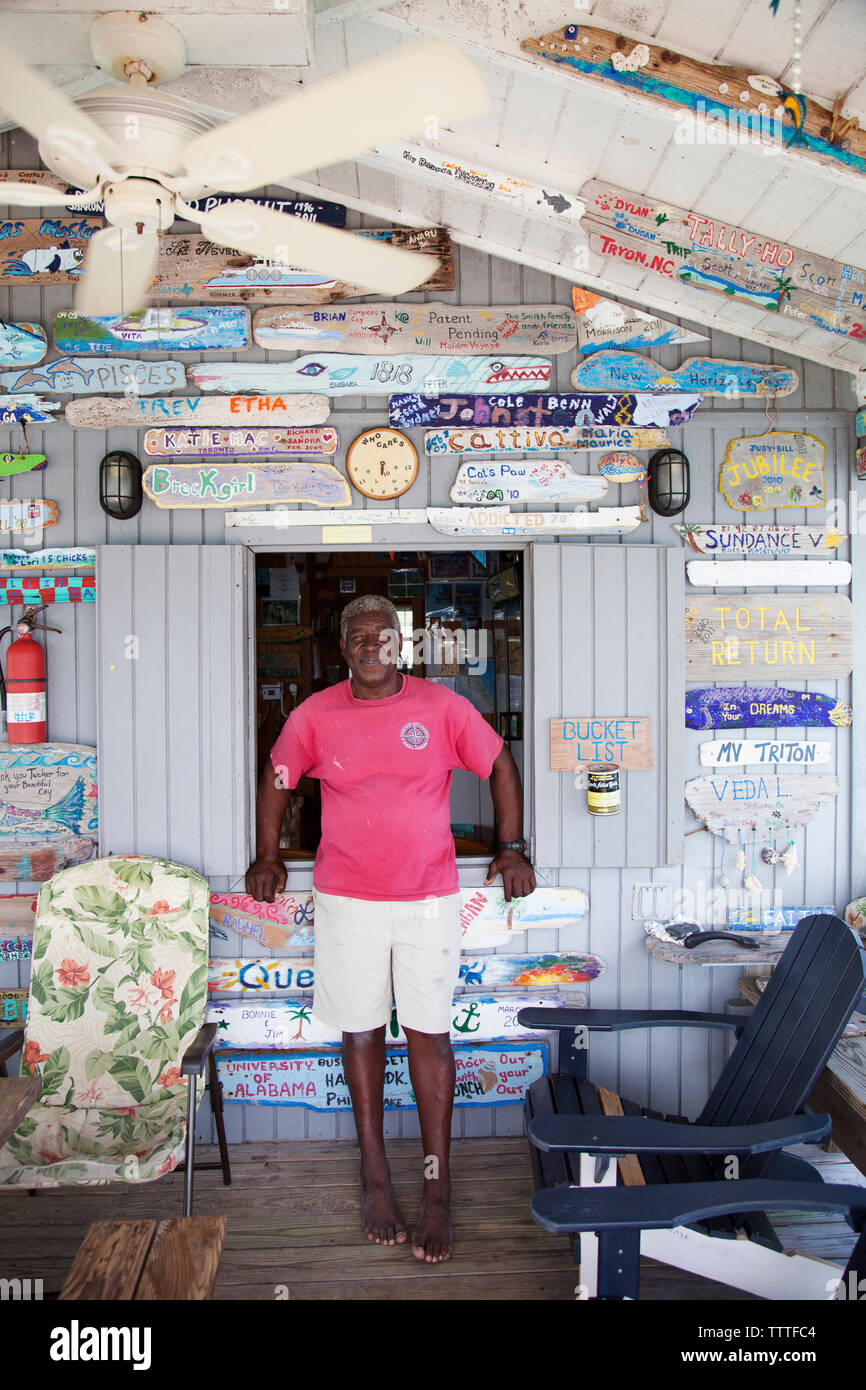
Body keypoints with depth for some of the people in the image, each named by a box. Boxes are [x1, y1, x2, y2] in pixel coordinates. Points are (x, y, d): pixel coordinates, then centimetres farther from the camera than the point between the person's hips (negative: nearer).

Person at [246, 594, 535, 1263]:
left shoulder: (442, 706, -3)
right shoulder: (315, 715, 0)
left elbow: (500, 765, 5)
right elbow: (276, 779, 13)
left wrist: (512, 849, 1)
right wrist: (268, 856, 7)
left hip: (429, 896, -1)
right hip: (347, 899, 1)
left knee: (430, 1033, 3)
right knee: (361, 1032, 10)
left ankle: (438, 1188, 17)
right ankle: (375, 1174, 27)